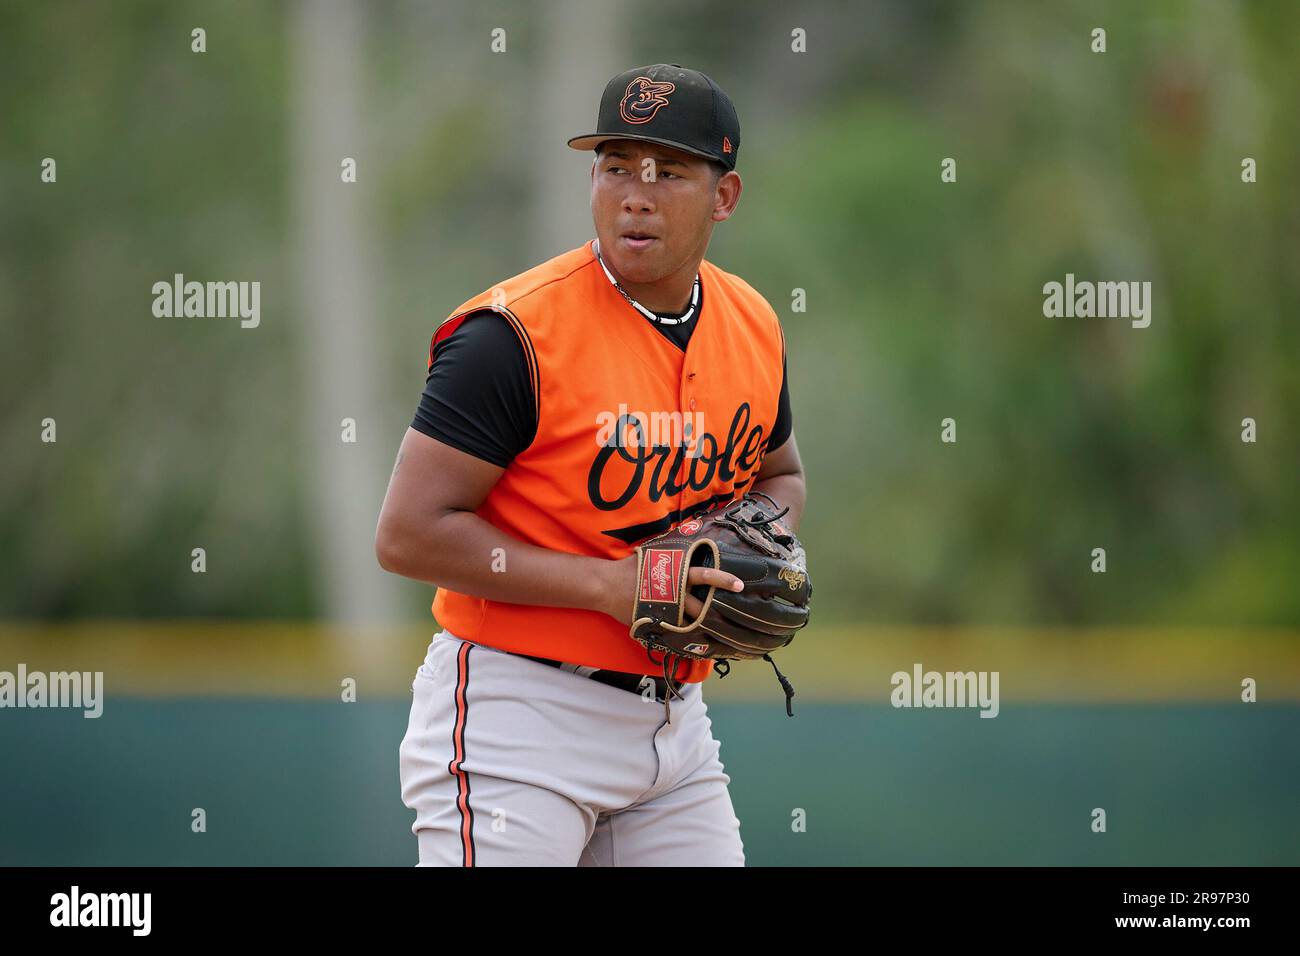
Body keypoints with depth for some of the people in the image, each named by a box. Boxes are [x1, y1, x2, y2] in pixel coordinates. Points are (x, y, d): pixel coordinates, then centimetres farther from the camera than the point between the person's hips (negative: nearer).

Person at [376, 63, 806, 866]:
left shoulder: (753, 327, 6)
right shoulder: (519, 332, -16)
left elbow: (781, 475, 26)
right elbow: (408, 534, -18)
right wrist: (611, 584, -21)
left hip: (675, 725, 7)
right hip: (517, 715, -7)